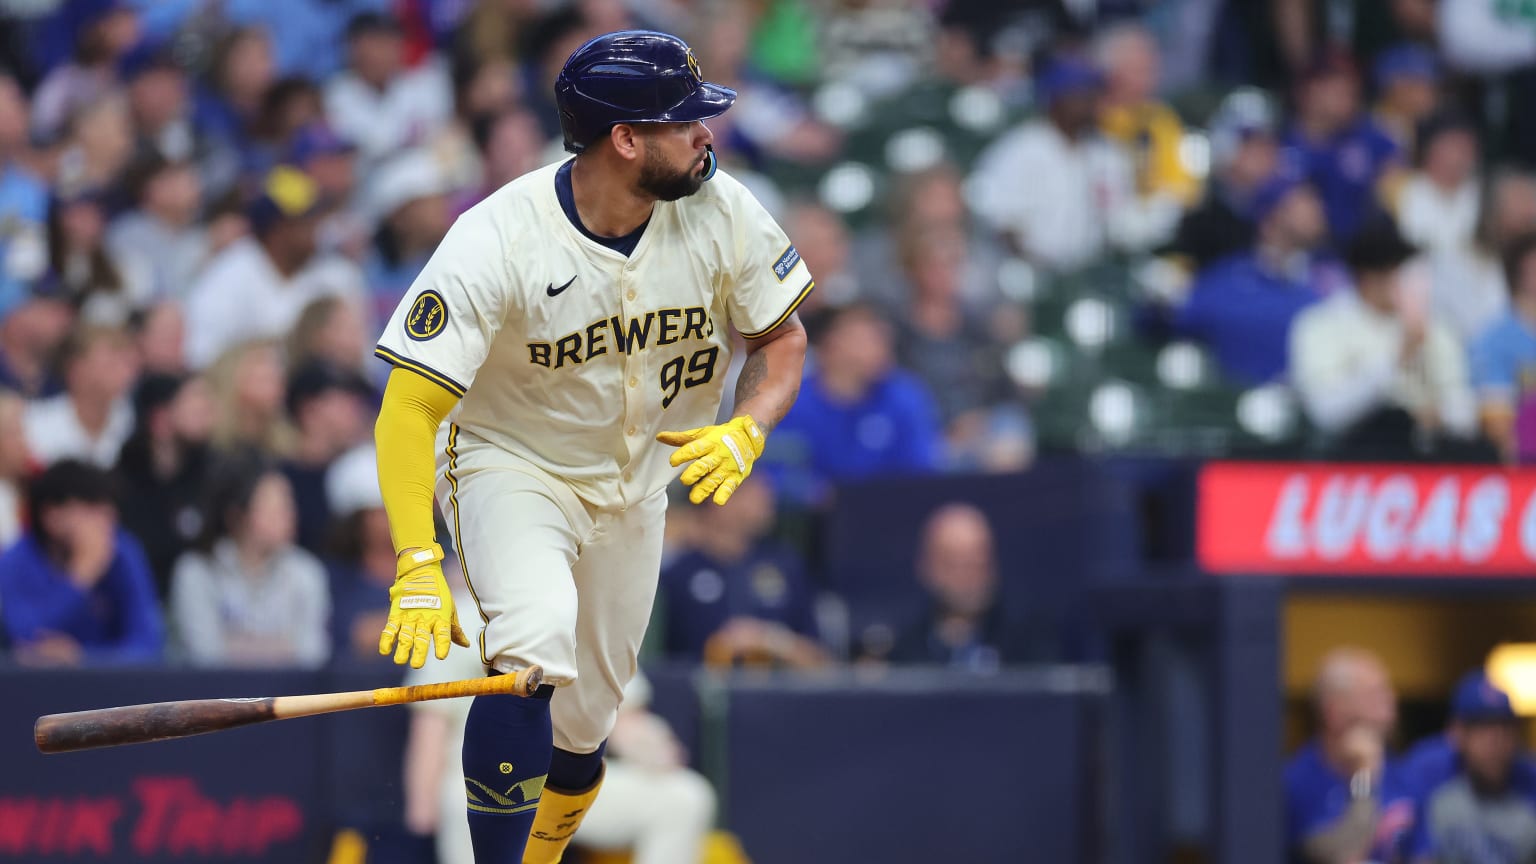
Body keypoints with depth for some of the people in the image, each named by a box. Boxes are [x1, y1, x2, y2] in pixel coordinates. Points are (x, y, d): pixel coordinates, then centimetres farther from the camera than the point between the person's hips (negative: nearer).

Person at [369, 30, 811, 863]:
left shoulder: (719, 212, -15)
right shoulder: (497, 240, -28)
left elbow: (782, 338, 1)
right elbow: (408, 413, -30)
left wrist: (746, 430, -22)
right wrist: (419, 569, -42)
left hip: (634, 480, 5)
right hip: (511, 471, -5)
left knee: (580, 731, 9)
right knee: (536, 644, -33)